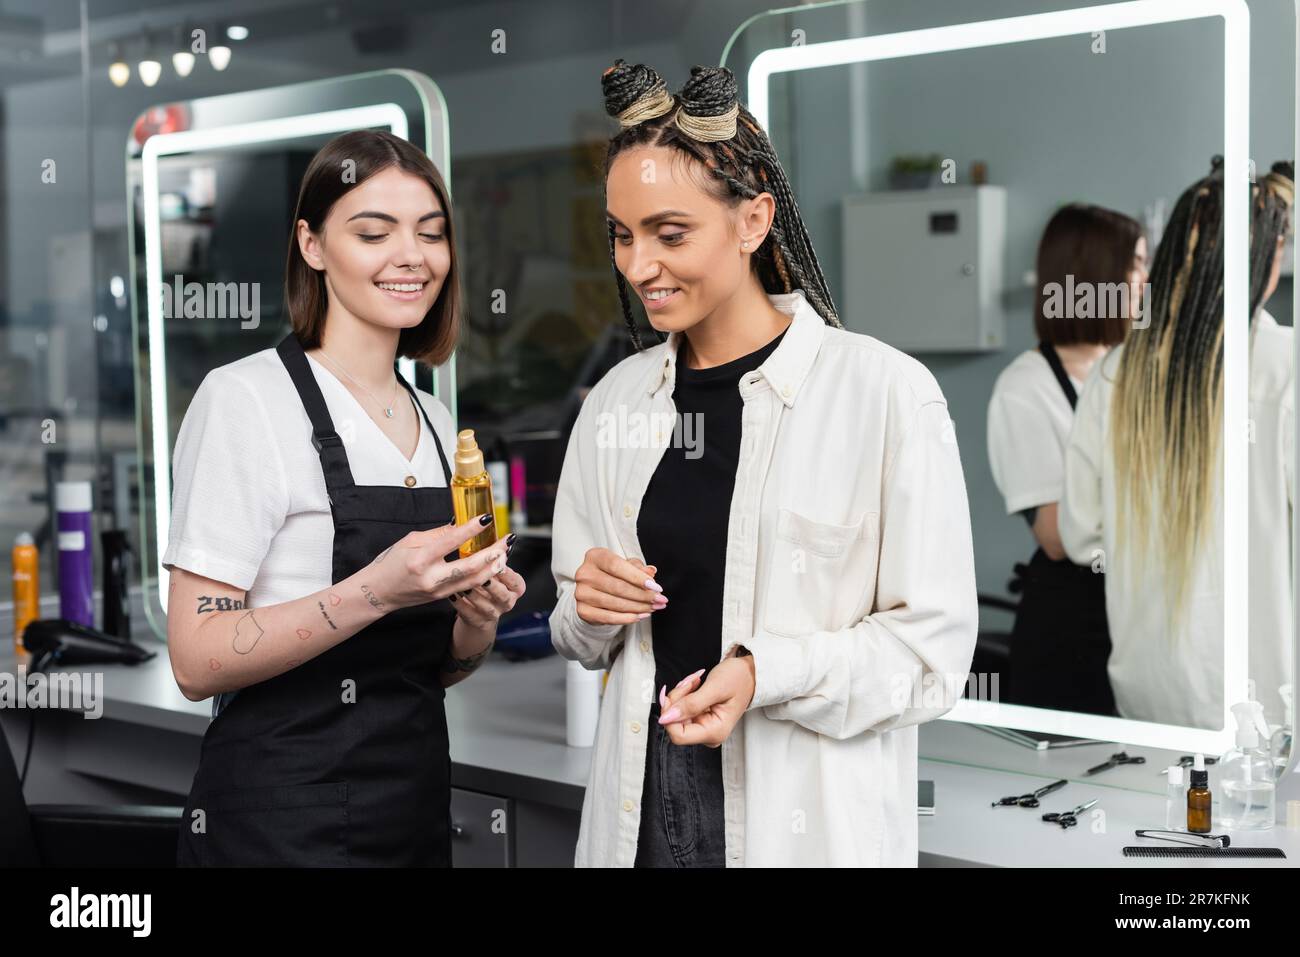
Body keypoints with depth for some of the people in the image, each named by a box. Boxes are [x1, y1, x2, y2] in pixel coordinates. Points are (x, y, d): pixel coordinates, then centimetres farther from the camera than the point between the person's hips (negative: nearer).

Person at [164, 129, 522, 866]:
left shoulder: (436, 423, 8)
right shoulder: (244, 398, -12)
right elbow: (197, 660, -17)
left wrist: (477, 620, -7)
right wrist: (374, 593, -28)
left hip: (421, 805, 6)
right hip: (282, 823, -6)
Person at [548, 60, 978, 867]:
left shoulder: (886, 392, -12)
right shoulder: (616, 400, 5)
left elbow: (933, 647, -11)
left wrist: (764, 673, -24)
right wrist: (590, 610, -7)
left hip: (812, 821, -4)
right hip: (642, 801, 5)